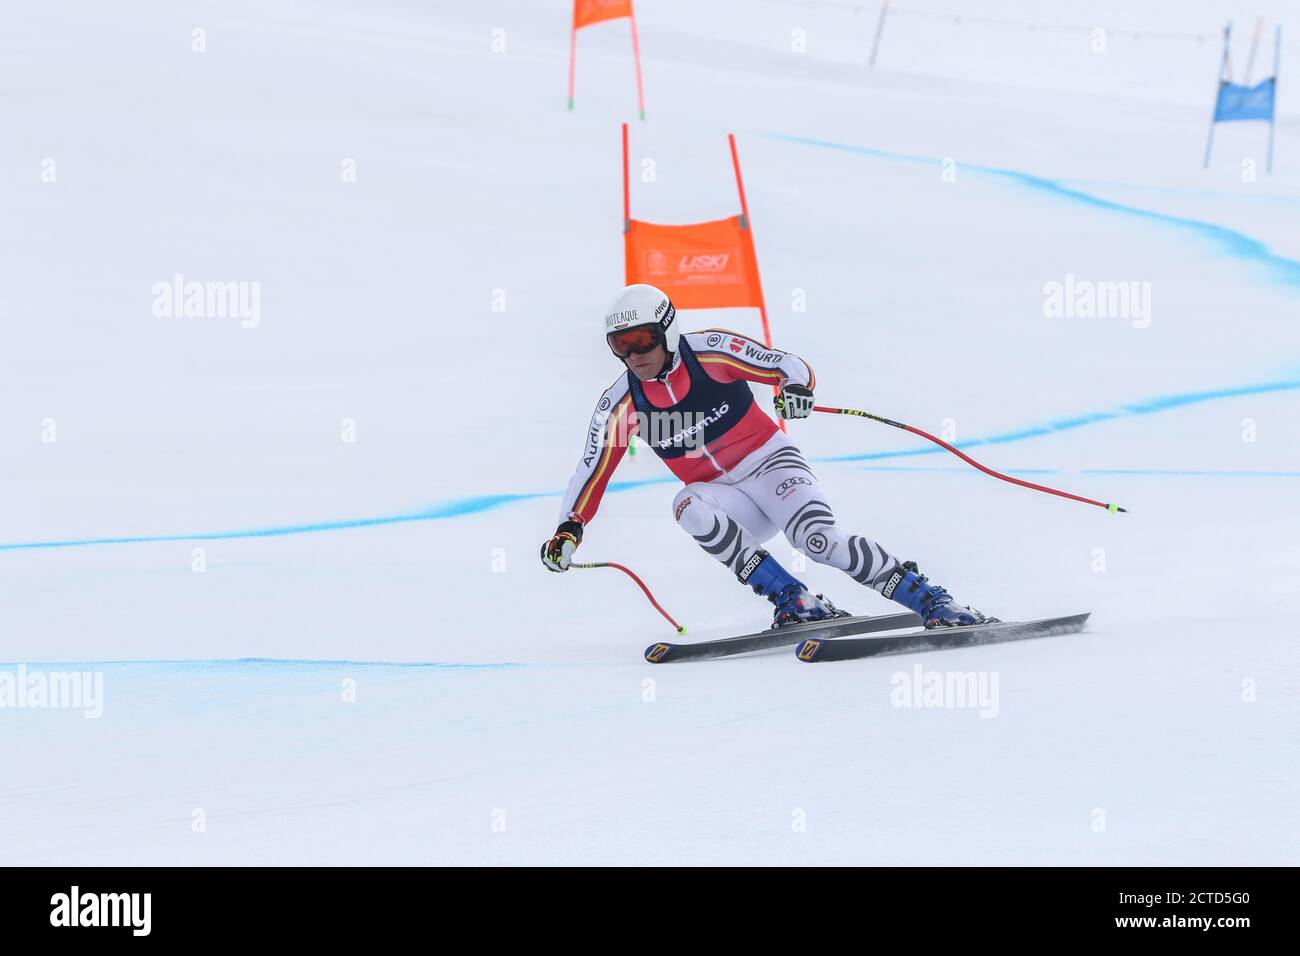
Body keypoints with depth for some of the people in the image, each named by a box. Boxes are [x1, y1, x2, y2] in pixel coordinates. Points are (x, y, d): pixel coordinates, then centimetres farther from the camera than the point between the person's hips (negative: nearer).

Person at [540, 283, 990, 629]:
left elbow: (790, 365, -10)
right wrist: (569, 528, -11)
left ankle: (932, 600, -20)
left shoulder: (712, 351, -13)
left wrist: (795, 386, -34)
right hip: (722, 496, 3)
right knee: (688, 506, -32)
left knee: (819, 540, -30)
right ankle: (796, 602, -29)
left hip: (769, 463, -3)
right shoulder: (621, 404, -4)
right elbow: (591, 472, 2)